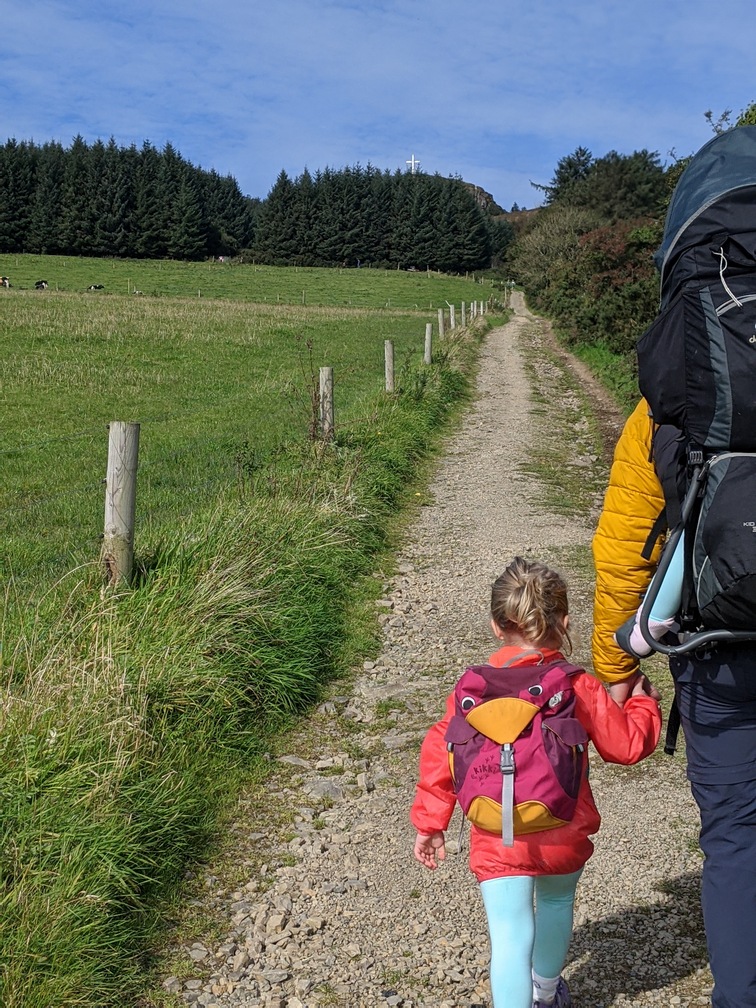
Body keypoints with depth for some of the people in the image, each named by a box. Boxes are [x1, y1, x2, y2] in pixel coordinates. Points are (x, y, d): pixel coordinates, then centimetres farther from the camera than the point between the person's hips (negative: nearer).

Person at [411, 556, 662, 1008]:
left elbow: (441, 752, -4)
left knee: (511, 938, -1)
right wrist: (643, 702, 18)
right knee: (556, 902, 29)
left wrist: (430, 823, 7)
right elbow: (627, 744, -2)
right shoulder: (579, 688, -10)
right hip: (564, 837, 2)